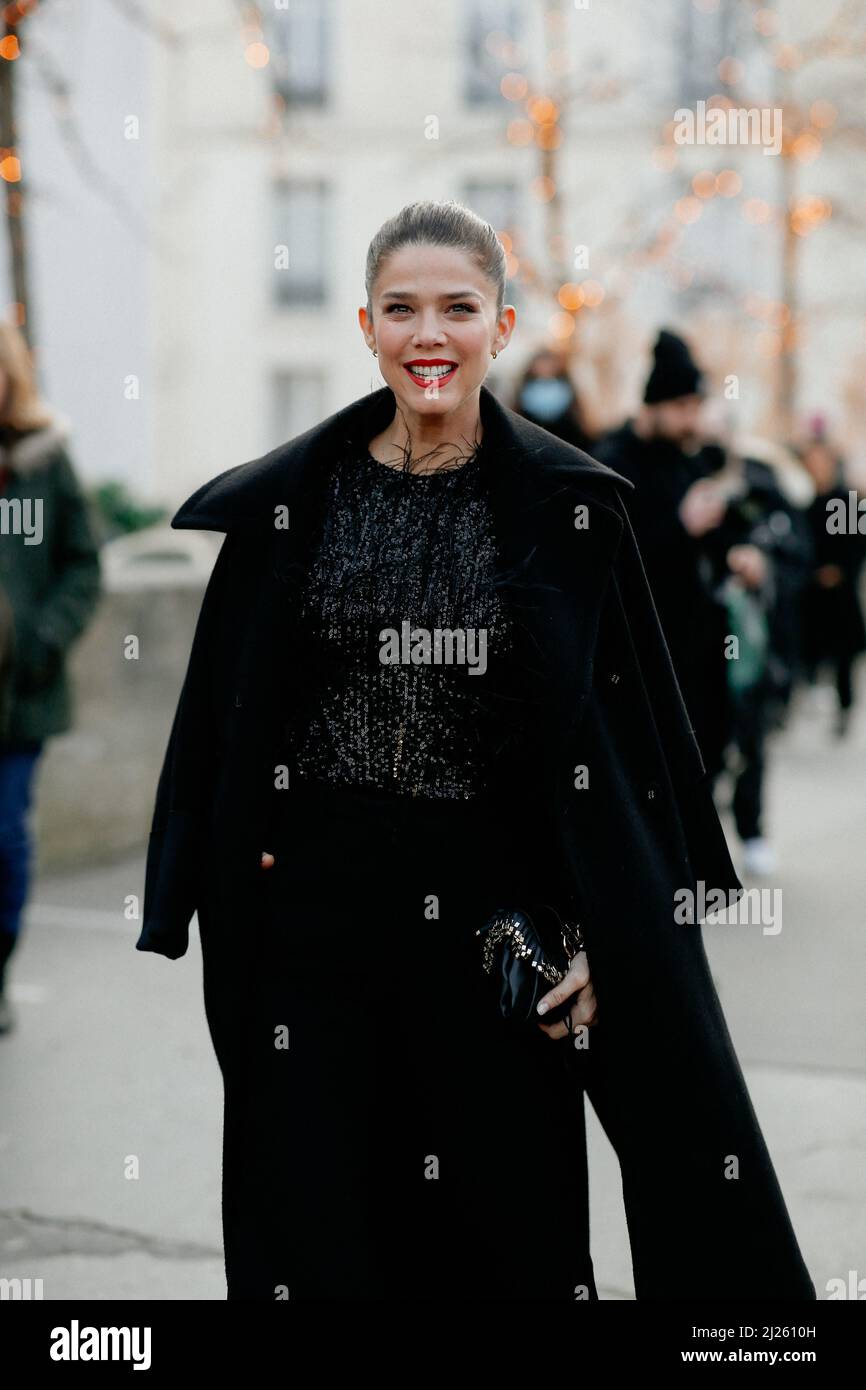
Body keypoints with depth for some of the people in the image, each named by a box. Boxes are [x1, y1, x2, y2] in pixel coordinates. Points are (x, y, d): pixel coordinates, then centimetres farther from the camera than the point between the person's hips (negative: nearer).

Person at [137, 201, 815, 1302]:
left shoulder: (569, 506, -2)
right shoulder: (282, 500, 3)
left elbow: (626, 728, -1)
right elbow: (217, 715, 7)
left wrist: (604, 931, -7)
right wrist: (182, 921, 3)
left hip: (495, 899, -1)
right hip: (315, 892, 1)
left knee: (515, 1213, 6)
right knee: (314, 1212, 7)